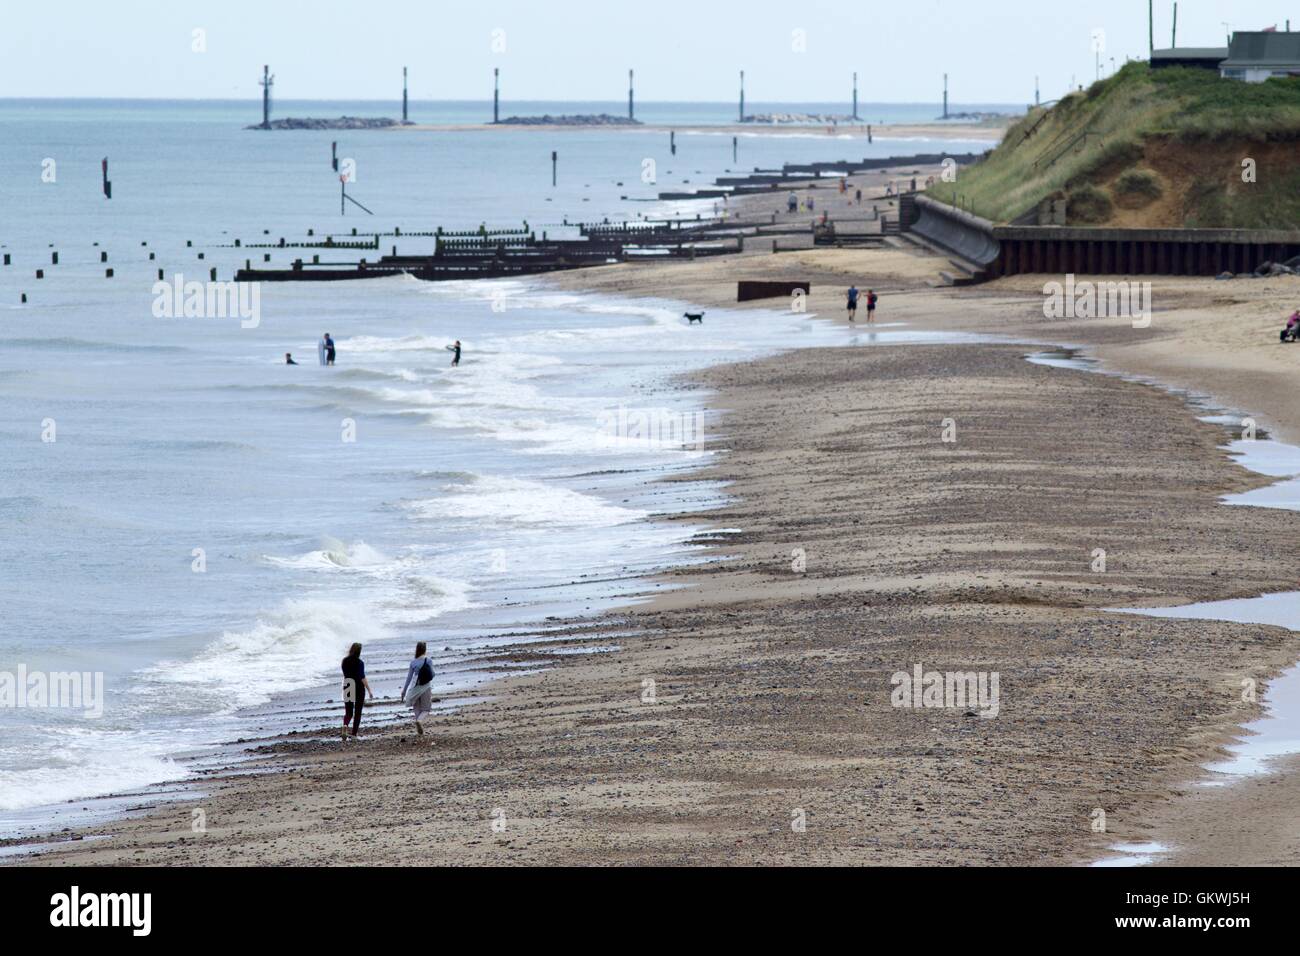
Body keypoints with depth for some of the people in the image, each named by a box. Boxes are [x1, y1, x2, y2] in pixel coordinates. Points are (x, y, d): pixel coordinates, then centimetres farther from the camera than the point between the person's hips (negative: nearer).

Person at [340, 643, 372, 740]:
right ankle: (354, 733, 7)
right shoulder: (359, 663, -12)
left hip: (347, 688, 4)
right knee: (357, 712, 7)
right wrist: (369, 690, -11)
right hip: (358, 688, -4)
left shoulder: (345, 661, 2)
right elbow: (362, 678, -15)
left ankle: (345, 725, -20)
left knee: (348, 712, 10)